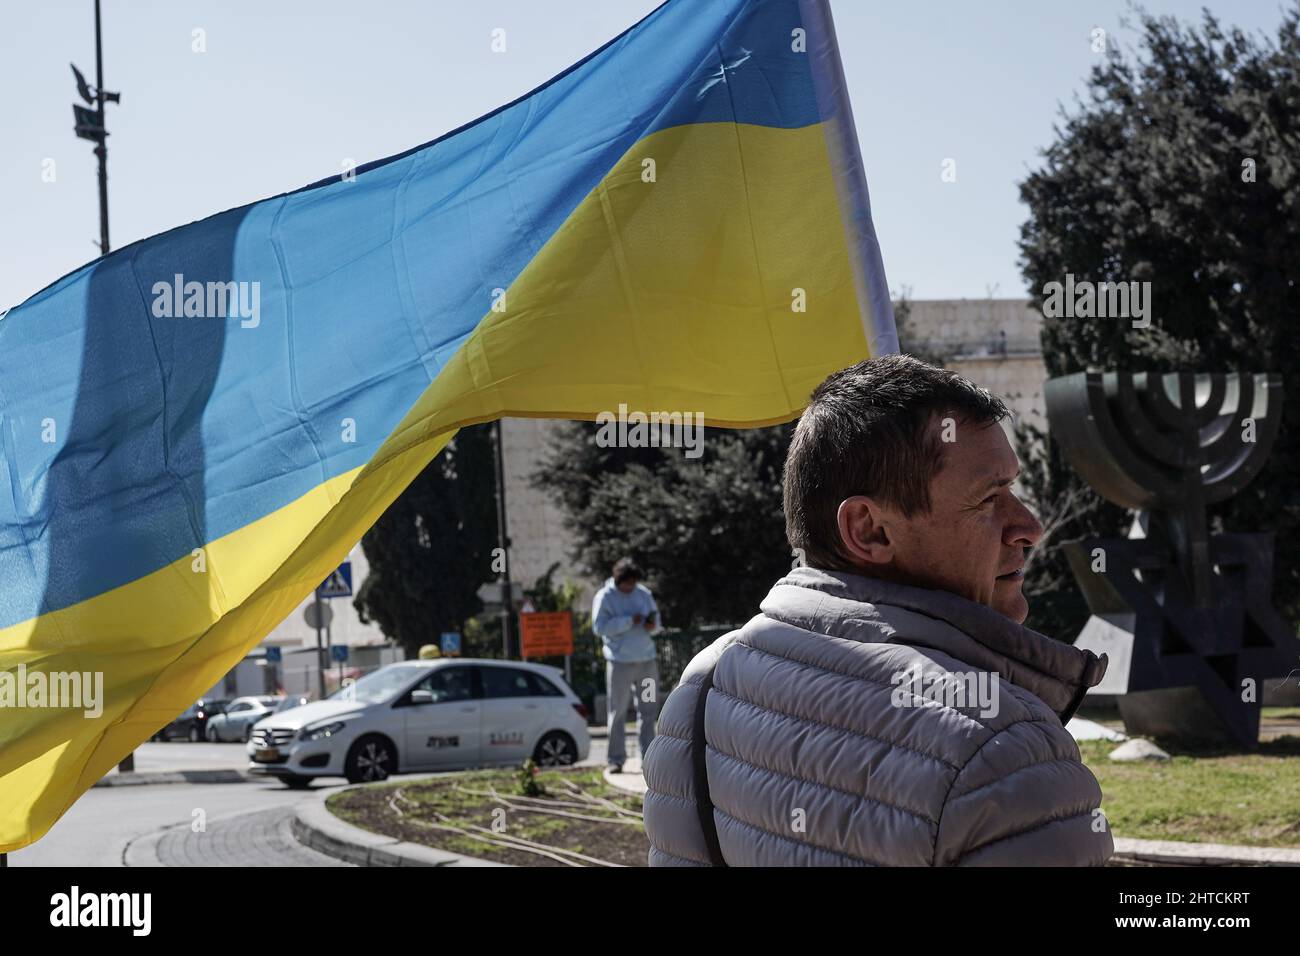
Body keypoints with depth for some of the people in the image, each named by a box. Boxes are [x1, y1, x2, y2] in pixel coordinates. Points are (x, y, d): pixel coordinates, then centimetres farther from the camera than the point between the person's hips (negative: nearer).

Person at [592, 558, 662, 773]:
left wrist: (652, 625, -6)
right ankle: (616, 759, 3)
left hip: (647, 660, 4)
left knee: (649, 710, 3)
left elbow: (657, 621, 19)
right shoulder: (604, 597, -3)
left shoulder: (644, 593, 11)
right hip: (620, 663, -4)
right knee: (618, 712, -1)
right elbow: (599, 627, -13)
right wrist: (629, 621, -18)